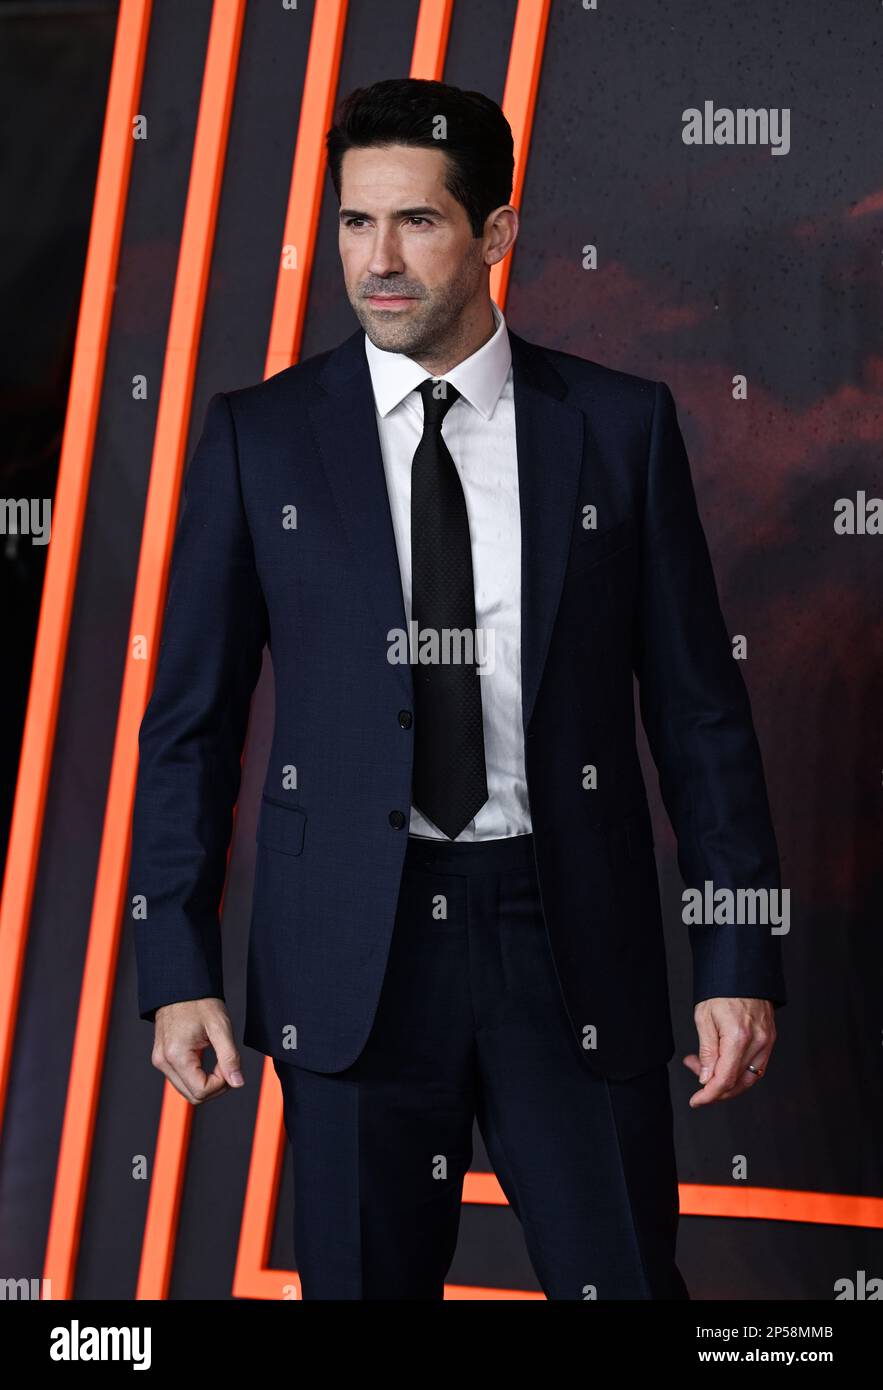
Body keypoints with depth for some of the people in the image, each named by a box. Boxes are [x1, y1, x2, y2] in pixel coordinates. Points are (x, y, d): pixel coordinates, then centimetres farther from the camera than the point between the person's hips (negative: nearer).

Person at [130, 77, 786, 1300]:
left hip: (568, 938, 0)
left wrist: (740, 959, -1)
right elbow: (191, 717, 4)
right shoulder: (260, 437, 3)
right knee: (363, 1277, 6)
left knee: (625, 1278, 1)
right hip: (350, 960, 0)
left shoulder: (621, 426, 3)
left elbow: (698, 706, 4)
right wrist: (178, 969, -3)